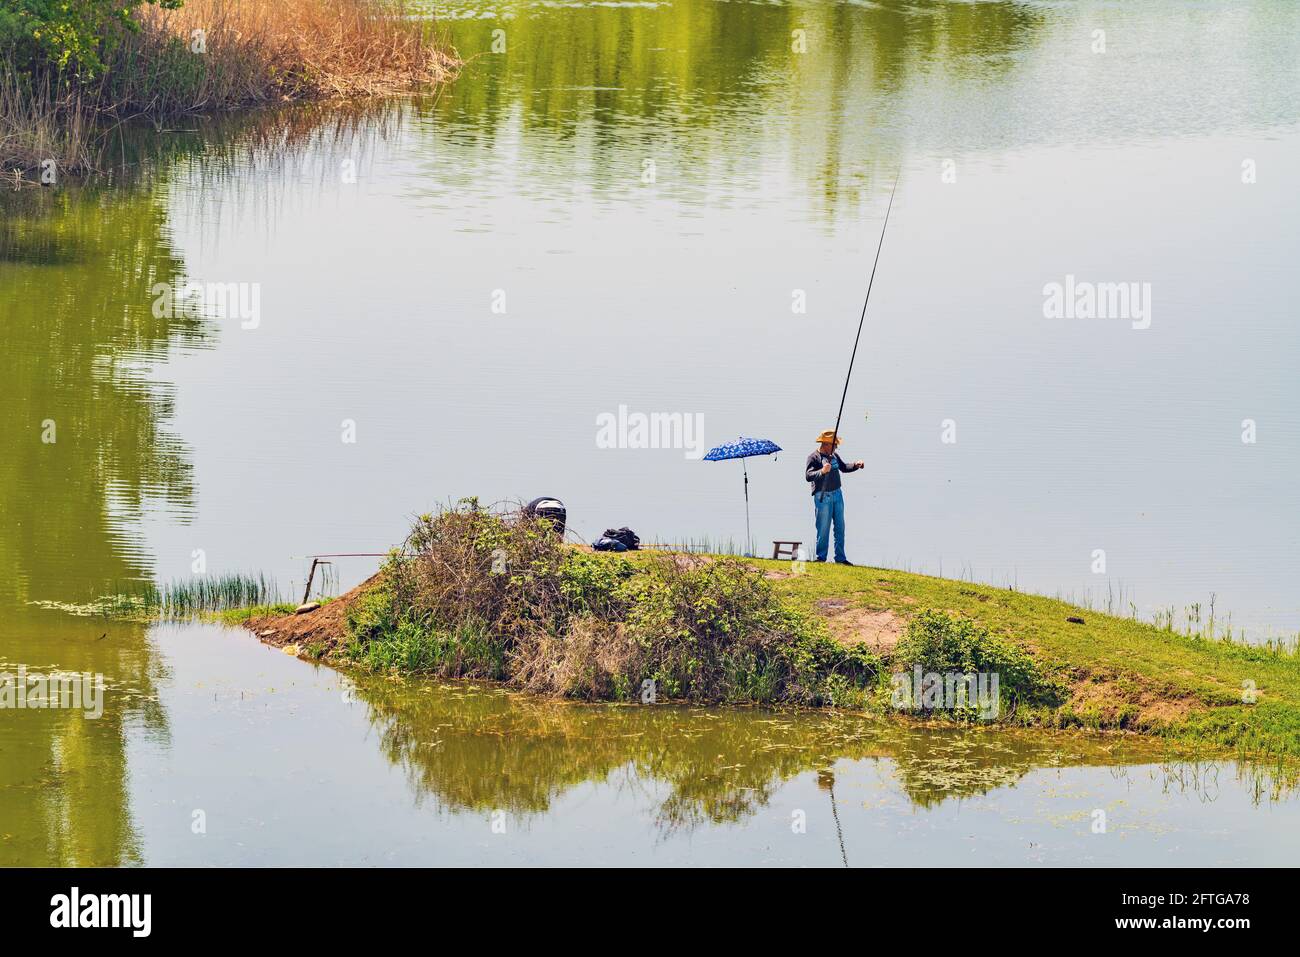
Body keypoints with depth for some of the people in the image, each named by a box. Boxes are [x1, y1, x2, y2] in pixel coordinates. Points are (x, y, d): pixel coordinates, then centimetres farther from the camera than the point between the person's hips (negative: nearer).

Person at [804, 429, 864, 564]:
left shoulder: (834, 455, 11)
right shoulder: (814, 457, -11)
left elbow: (844, 467, 26)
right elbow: (808, 476, -22)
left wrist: (856, 466, 9)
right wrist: (822, 471, -37)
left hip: (837, 494, 7)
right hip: (822, 496, -7)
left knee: (840, 527, 9)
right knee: (823, 528, -4)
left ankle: (840, 558, 16)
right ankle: (821, 557, 5)